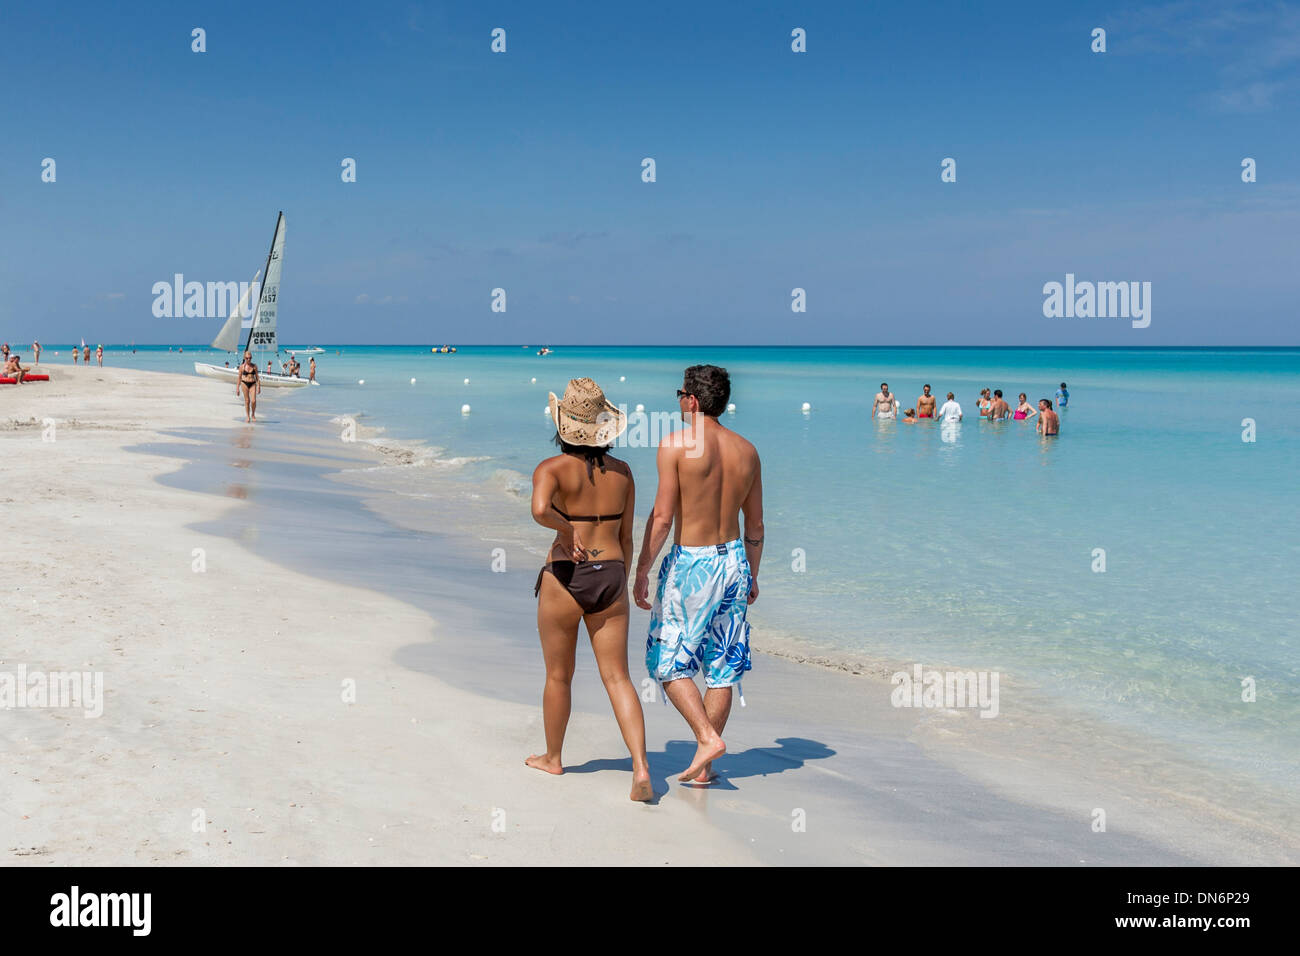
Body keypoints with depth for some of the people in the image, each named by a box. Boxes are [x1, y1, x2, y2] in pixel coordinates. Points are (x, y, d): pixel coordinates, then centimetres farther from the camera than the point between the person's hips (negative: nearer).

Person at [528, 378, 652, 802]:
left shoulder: (552, 469, -9)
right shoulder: (622, 472, 5)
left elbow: (539, 509, -31)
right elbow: (626, 538, 11)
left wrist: (566, 529, -12)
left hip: (565, 577, -3)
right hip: (610, 576, 3)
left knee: (558, 675, 15)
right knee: (617, 677, 5)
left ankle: (552, 757, 33)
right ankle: (641, 767, -9)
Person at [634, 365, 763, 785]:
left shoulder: (675, 444, -12)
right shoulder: (746, 450, 5)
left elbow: (662, 516, -14)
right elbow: (755, 524, 10)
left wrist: (641, 570, -7)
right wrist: (751, 576, 21)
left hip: (690, 563, -5)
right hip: (733, 561, 5)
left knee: (668, 662, 9)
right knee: (722, 668, 10)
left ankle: (707, 737, -5)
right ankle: (704, 767, 17)